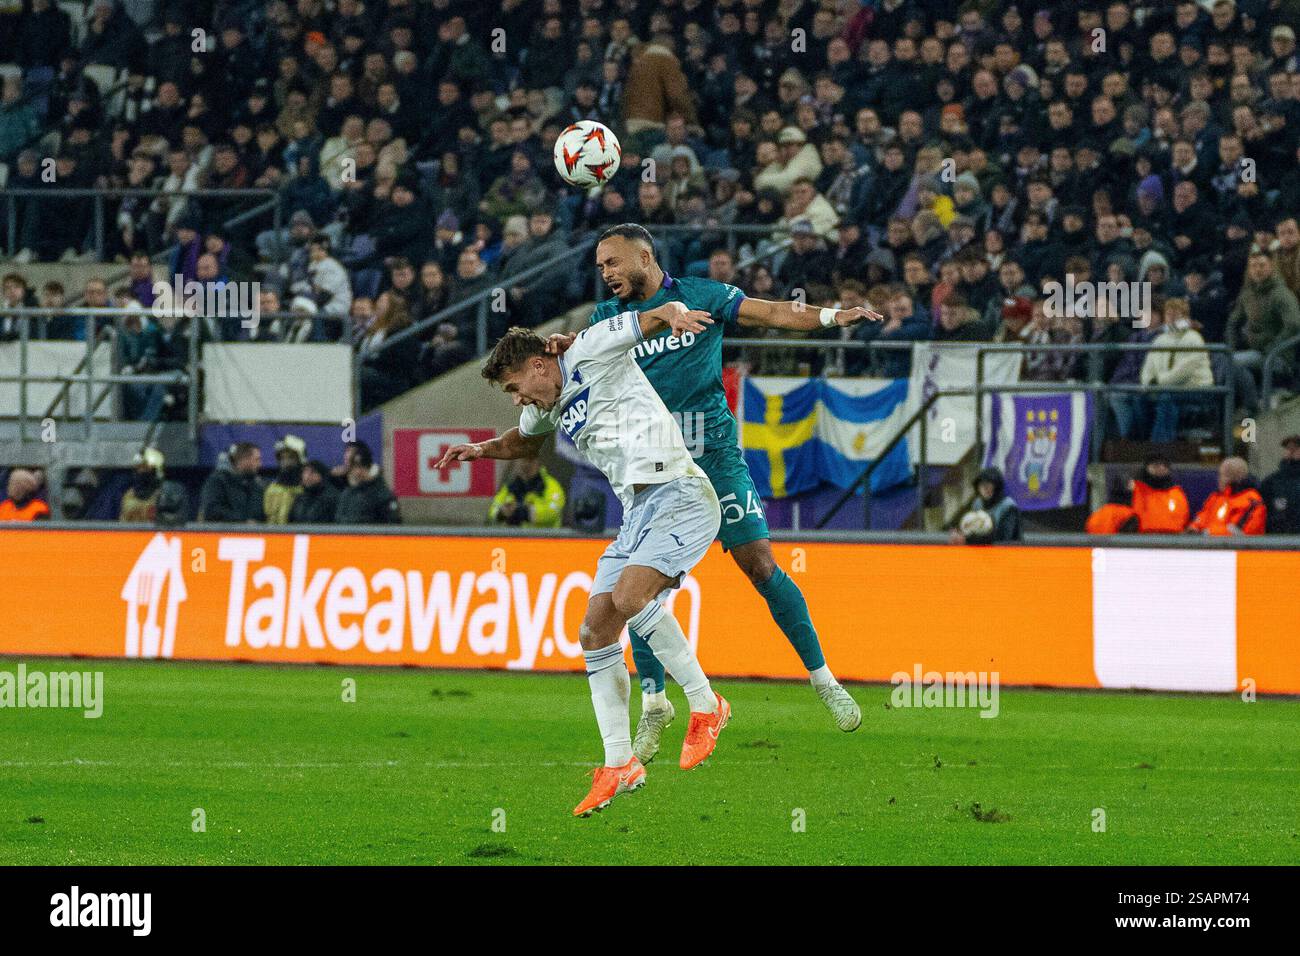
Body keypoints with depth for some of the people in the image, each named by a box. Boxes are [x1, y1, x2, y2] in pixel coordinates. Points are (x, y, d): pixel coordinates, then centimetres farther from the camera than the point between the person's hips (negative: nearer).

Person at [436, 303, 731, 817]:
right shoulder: (548, 408, 21)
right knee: (595, 634, 0)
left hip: (679, 495, -9)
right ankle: (620, 765, 5)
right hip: (638, 511, 9)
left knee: (628, 596, -29)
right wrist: (483, 449, 25)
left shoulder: (590, 352, -2)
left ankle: (705, 705, -14)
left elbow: (661, 313, -7)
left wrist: (676, 314, -32)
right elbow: (525, 441, 44)